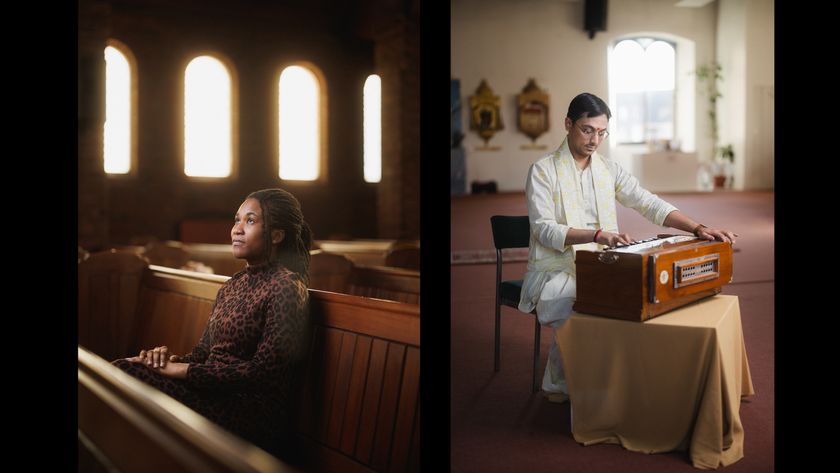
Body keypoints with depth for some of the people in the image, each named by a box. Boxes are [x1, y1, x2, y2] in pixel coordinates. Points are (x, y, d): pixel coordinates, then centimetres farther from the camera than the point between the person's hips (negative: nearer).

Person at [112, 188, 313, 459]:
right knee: (124, 369, -14)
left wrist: (180, 370, -15)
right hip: (216, 394, 7)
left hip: (252, 414, -7)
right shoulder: (232, 285, 16)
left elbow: (263, 372, -16)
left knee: (127, 375, -20)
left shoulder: (286, 287, -10)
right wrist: (171, 359, -7)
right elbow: (204, 352, 15)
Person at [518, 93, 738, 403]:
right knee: (573, 317, -33)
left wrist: (697, 228, -15)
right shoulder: (543, 171, -7)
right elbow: (544, 229, -18)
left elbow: (650, 204, 2)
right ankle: (557, 384, -5)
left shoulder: (609, 169, 10)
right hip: (556, 270, -5)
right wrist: (597, 234, -33)